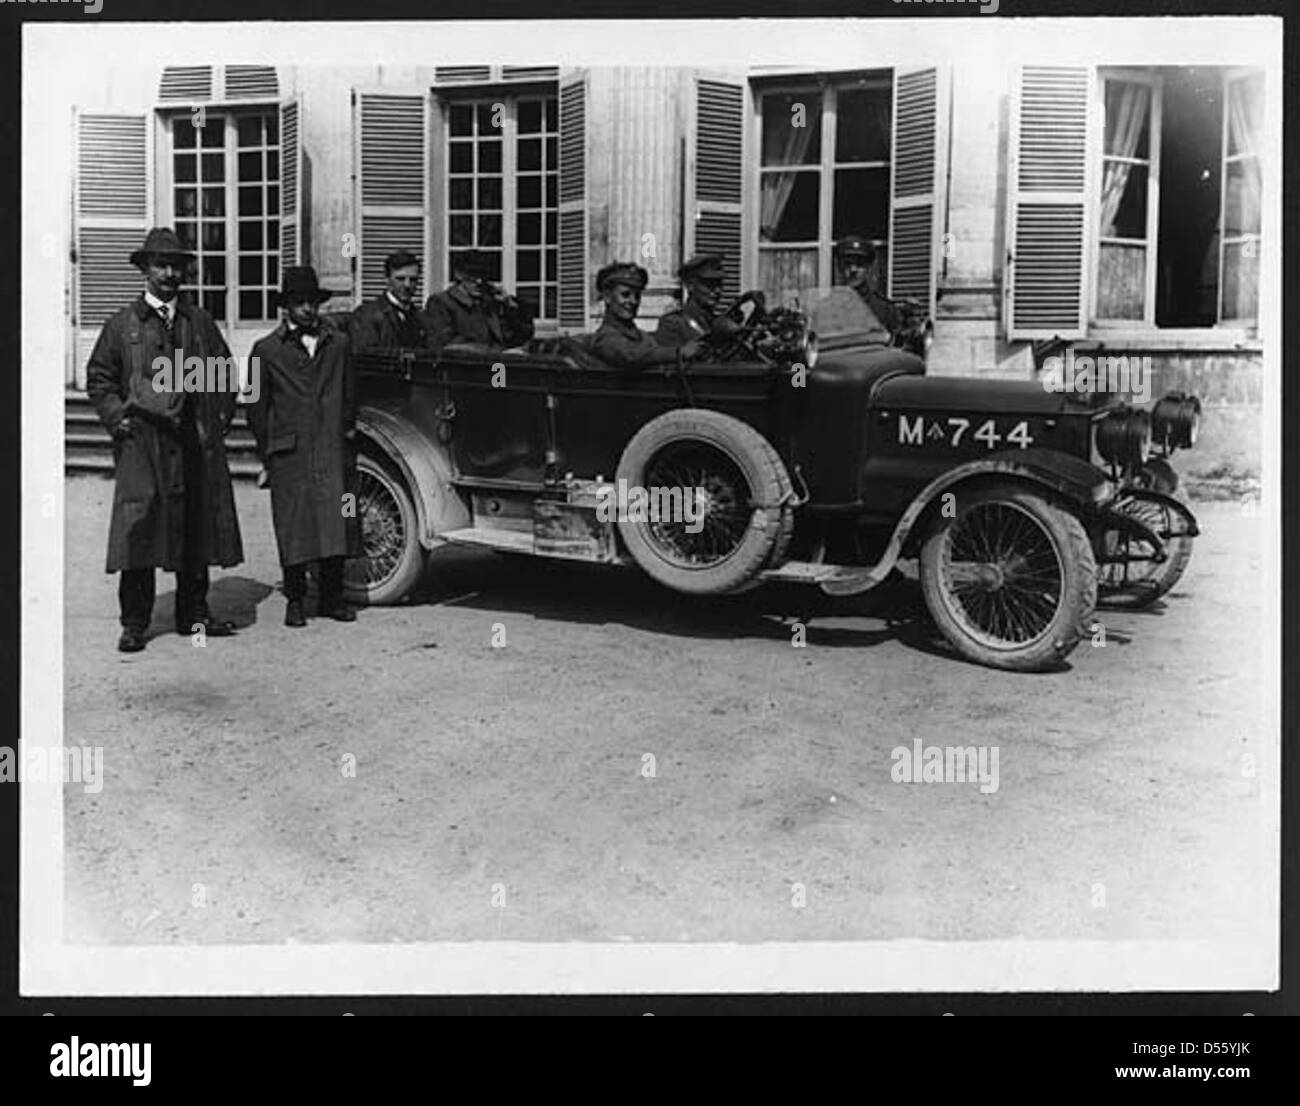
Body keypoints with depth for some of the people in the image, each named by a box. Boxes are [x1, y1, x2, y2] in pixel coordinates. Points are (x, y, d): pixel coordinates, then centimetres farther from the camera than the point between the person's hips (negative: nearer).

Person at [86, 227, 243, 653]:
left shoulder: (199, 321, 14)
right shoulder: (122, 324, 5)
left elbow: (226, 369, 21)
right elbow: (98, 378, 8)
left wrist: (222, 414, 9)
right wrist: (117, 418, -4)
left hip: (196, 441, 3)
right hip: (143, 440, -3)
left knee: (197, 528, 7)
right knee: (139, 528, -7)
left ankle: (194, 614, 18)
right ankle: (134, 623, -2)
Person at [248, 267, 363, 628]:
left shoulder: (338, 343, 12)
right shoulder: (267, 350, 5)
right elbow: (257, 407, 9)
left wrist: (347, 430, 13)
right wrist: (268, 451, 7)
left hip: (333, 450, 2)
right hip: (289, 454, -2)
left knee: (336, 523, 0)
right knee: (293, 527, 0)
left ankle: (332, 597, 11)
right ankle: (295, 600, 10)